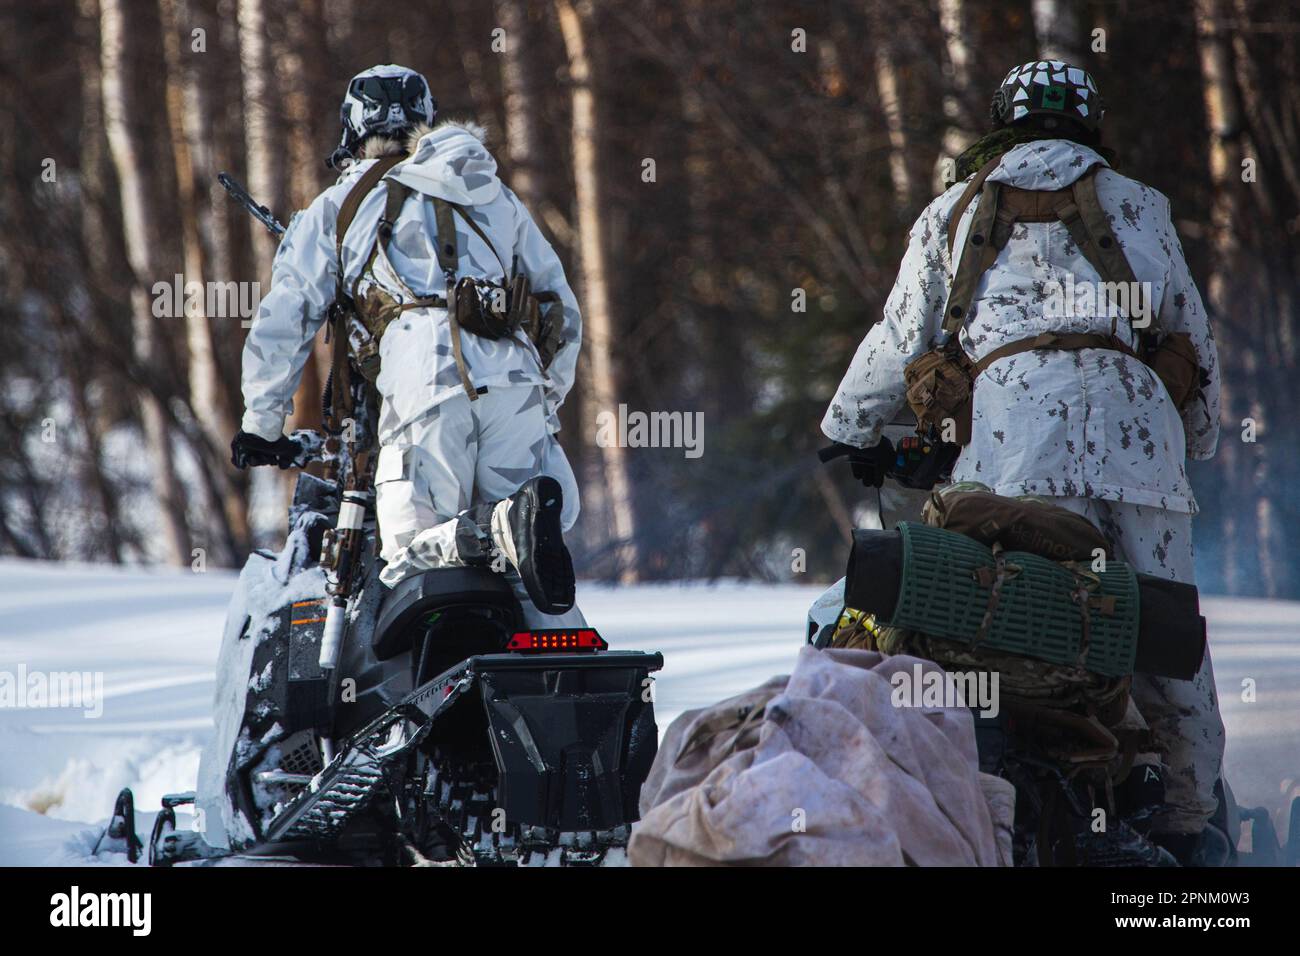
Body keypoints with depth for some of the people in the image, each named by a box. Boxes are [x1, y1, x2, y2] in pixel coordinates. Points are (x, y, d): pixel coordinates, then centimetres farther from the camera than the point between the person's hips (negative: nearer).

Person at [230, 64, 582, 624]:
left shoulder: (337, 207, 21)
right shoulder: (497, 198, 31)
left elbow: (283, 321, 16)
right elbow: (563, 313, 32)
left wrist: (261, 427, 25)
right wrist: (546, 403, 43)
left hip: (424, 386, -3)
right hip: (518, 380, 4)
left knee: (411, 558, -3)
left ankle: (507, 532, -34)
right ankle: (570, 663, -25)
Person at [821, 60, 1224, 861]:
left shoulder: (953, 214, 22)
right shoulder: (1138, 206, 23)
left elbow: (900, 340, 23)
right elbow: (1193, 334, 27)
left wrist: (853, 429, 36)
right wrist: (1198, 438, 40)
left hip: (1010, 424, -1)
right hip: (1132, 414, 1)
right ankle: (1188, 818, 8)